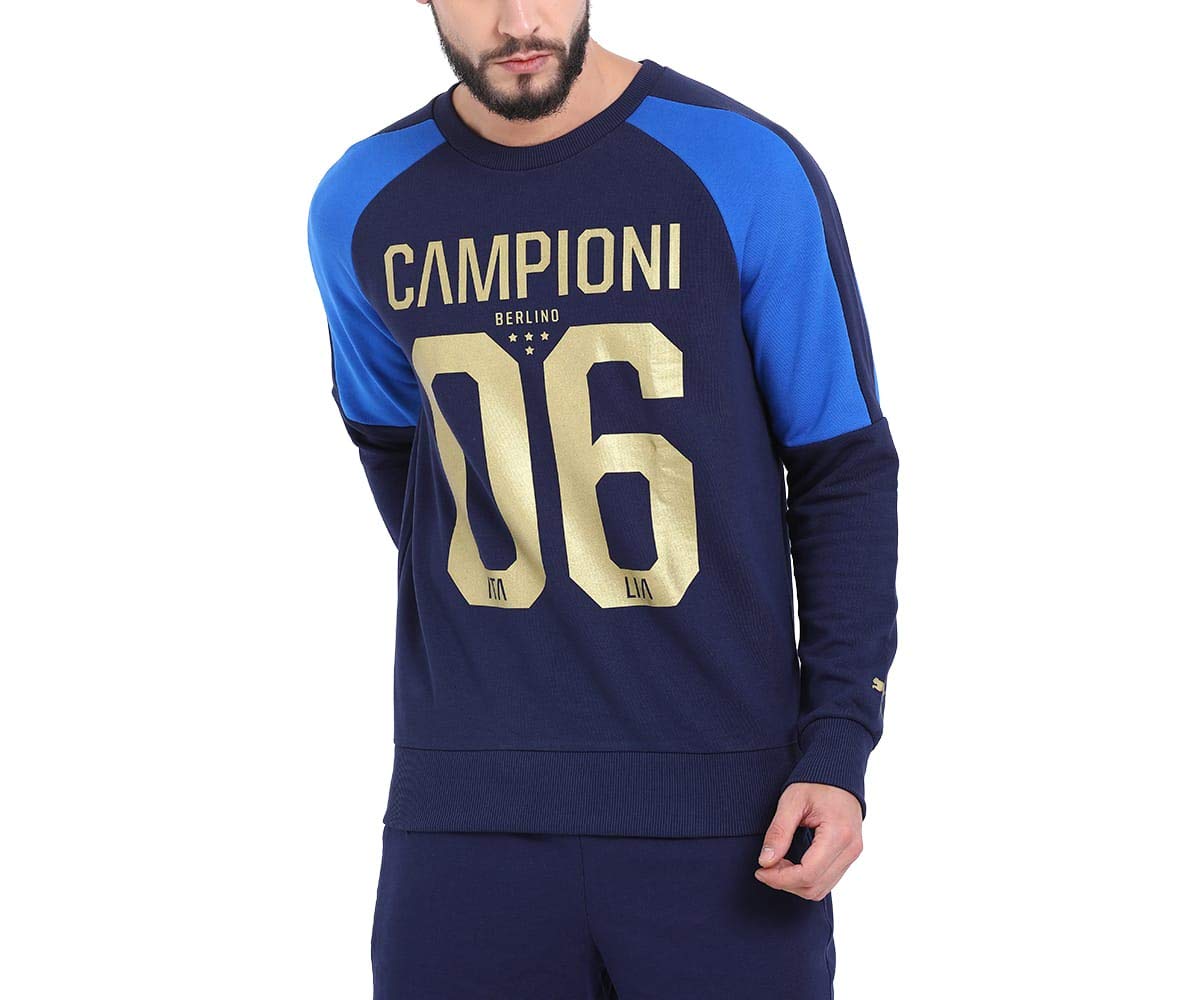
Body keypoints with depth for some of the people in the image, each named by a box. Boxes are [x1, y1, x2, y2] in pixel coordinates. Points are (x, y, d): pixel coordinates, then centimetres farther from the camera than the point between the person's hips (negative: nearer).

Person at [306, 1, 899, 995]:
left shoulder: (748, 171, -5)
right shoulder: (363, 209, 3)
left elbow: (846, 474, -2)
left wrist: (839, 748, -9)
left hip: (725, 801, -2)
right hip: (465, 809, 2)